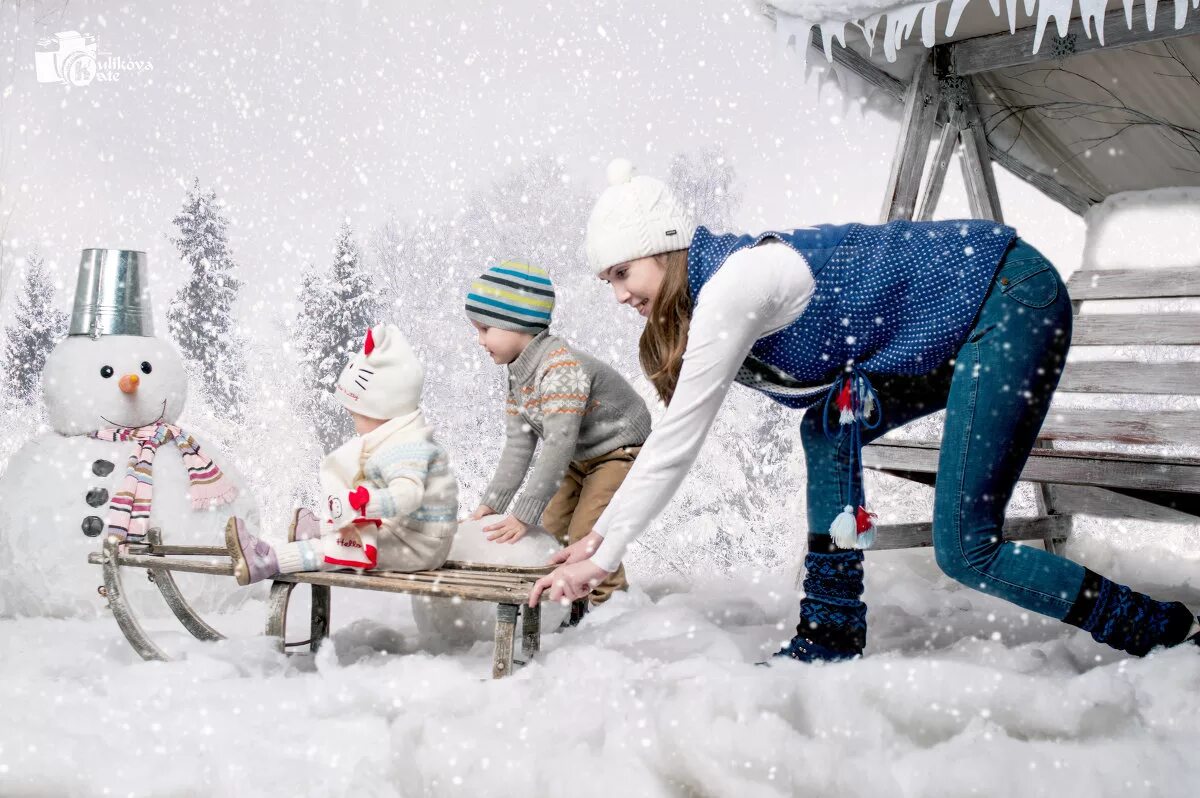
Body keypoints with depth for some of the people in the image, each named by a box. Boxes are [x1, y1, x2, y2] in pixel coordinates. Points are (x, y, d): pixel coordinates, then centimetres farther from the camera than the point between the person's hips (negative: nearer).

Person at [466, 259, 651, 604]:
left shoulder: (562, 366, -33)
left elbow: (559, 446, -37)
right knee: (551, 531, 11)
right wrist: (492, 502, -7)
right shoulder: (518, 373, -3)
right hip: (581, 459, 9)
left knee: (585, 538, -17)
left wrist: (523, 514, -36)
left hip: (621, 453, -9)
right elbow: (518, 443, 0)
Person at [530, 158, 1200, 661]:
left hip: (1013, 295, -10)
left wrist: (604, 558, -7)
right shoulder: (713, 294, 10)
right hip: (971, 315, 10)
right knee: (828, 431, 7)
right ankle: (829, 644, 12)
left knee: (965, 550, -10)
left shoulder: (731, 286, -18)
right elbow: (675, 439, 16)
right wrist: (601, 532, 17)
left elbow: (676, 443, -15)